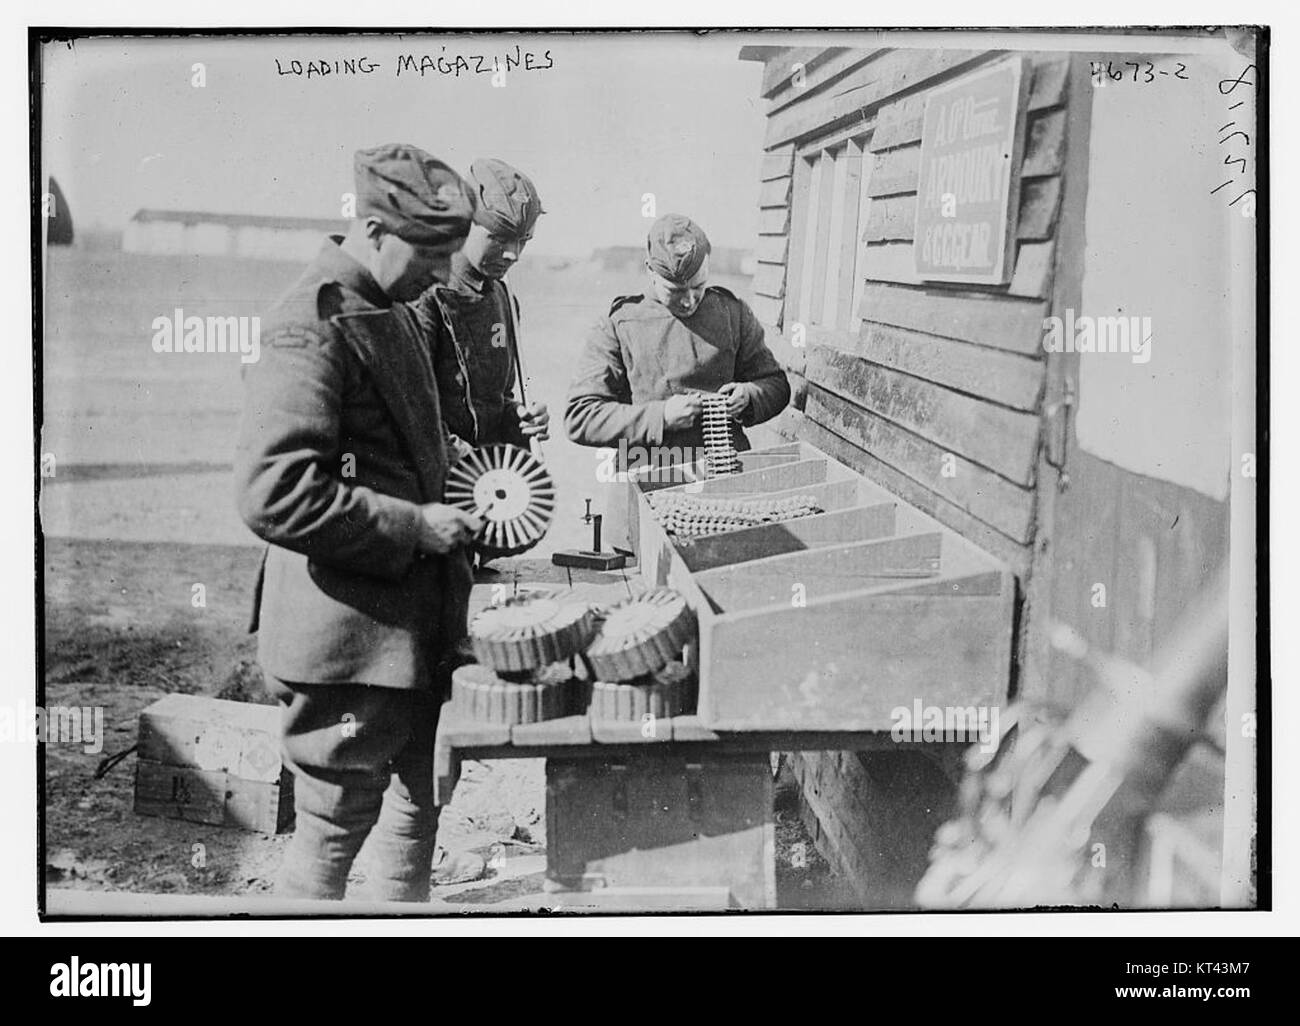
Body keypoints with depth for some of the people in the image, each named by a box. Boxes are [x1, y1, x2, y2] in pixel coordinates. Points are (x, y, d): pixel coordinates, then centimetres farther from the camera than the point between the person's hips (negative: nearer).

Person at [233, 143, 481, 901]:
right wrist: (412, 526, -23)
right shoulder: (314, 327, -19)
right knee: (333, 833, 3)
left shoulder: (393, 313, 13)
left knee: (418, 805, 22)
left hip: (414, 624, 10)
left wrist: (447, 502, 12)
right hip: (349, 635, -10)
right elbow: (273, 493, -28)